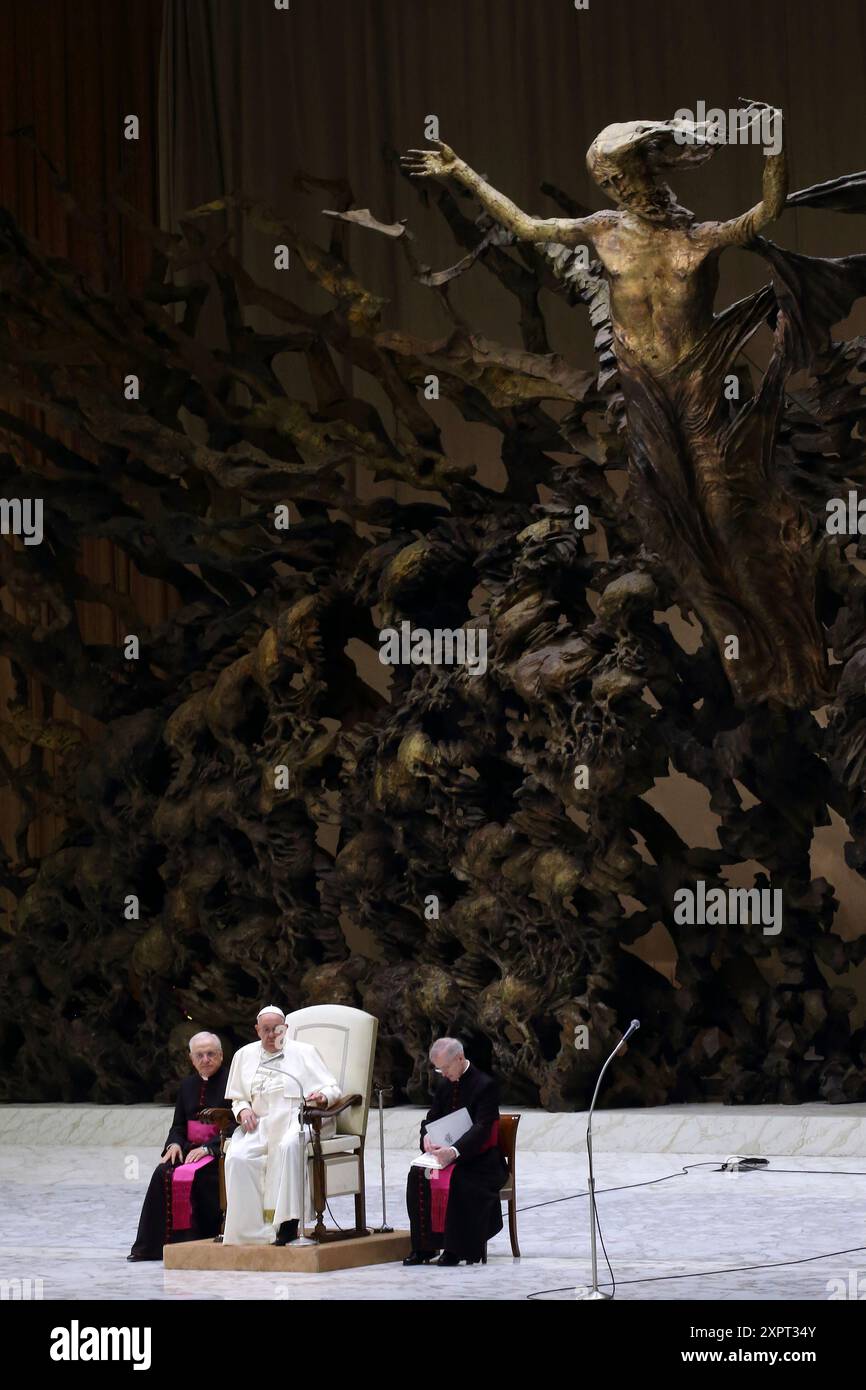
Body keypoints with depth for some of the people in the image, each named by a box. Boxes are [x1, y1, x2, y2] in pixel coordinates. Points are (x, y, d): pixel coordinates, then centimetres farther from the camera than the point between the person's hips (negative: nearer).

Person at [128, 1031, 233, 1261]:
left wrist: (207, 1148, -20)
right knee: (163, 1173, -22)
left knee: (192, 1175, -32)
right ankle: (154, 1244, -21)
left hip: (219, 1150, -5)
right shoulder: (188, 1085, 17)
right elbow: (178, 1125, 20)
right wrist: (174, 1144, -3)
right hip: (190, 1148, 5)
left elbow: (235, 1125, -11)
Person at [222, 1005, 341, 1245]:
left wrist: (323, 1096, -16)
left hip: (297, 1120, -3)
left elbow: (332, 1089, 8)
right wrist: (243, 1109, 1)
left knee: (288, 1146, -39)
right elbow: (237, 1098, 25)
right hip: (260, 1124, 3)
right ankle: (250, 1228, -29)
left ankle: (288, 1223, -39)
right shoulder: (244, 1055, 21)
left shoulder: (303, 1052, 13)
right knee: (237, 1157, -28)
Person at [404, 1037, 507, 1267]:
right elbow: (431, 1119, 13)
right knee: (417, 1175, -22)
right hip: (447, 1152, 6)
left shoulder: (486, 1086, -11)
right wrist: (427, 1136, -13)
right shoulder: (444, 1085, 12)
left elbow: (481, 1128, -21)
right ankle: (424, 1246, -20)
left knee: (455, 1179, -37)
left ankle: (456, 1248, -30)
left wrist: (454, 1151, -37)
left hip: (479, 1159, -6)